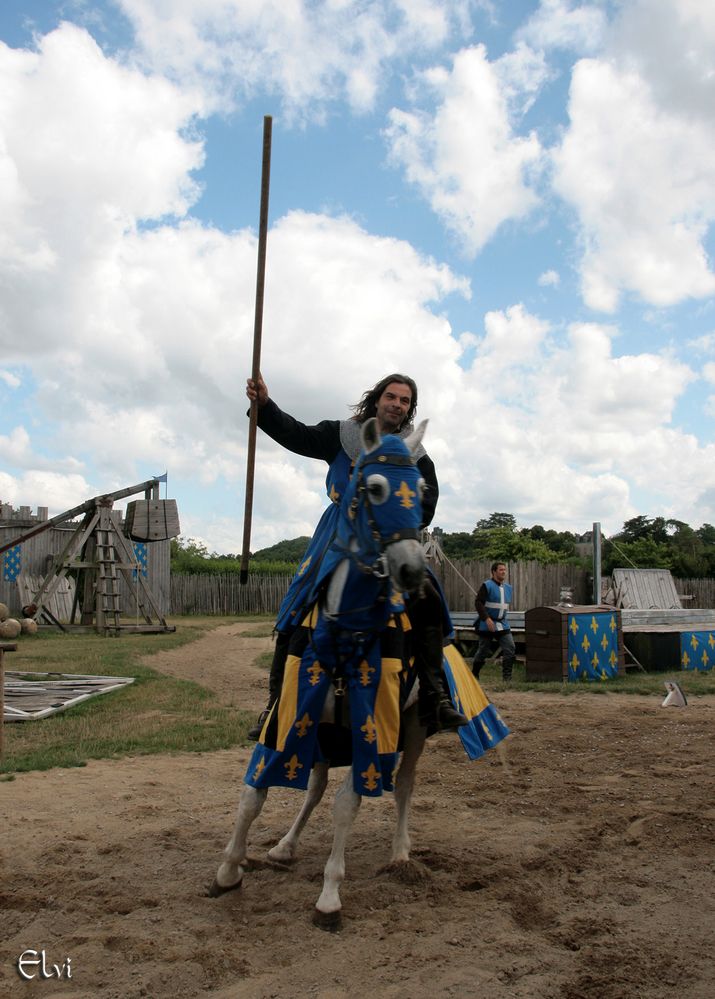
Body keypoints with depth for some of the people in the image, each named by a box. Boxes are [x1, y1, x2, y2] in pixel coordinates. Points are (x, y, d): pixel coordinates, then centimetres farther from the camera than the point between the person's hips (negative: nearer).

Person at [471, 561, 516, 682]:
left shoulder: (508, 587, 10)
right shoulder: (487, 585, -11)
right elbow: (478, 603, -18)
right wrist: (487, 619, -24)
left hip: (503, 625, 6)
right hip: (487, 625, -6)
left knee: (510, 649, -8)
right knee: (483, 651, 3)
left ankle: (507, 677, -3)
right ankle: (474, 675, 22)